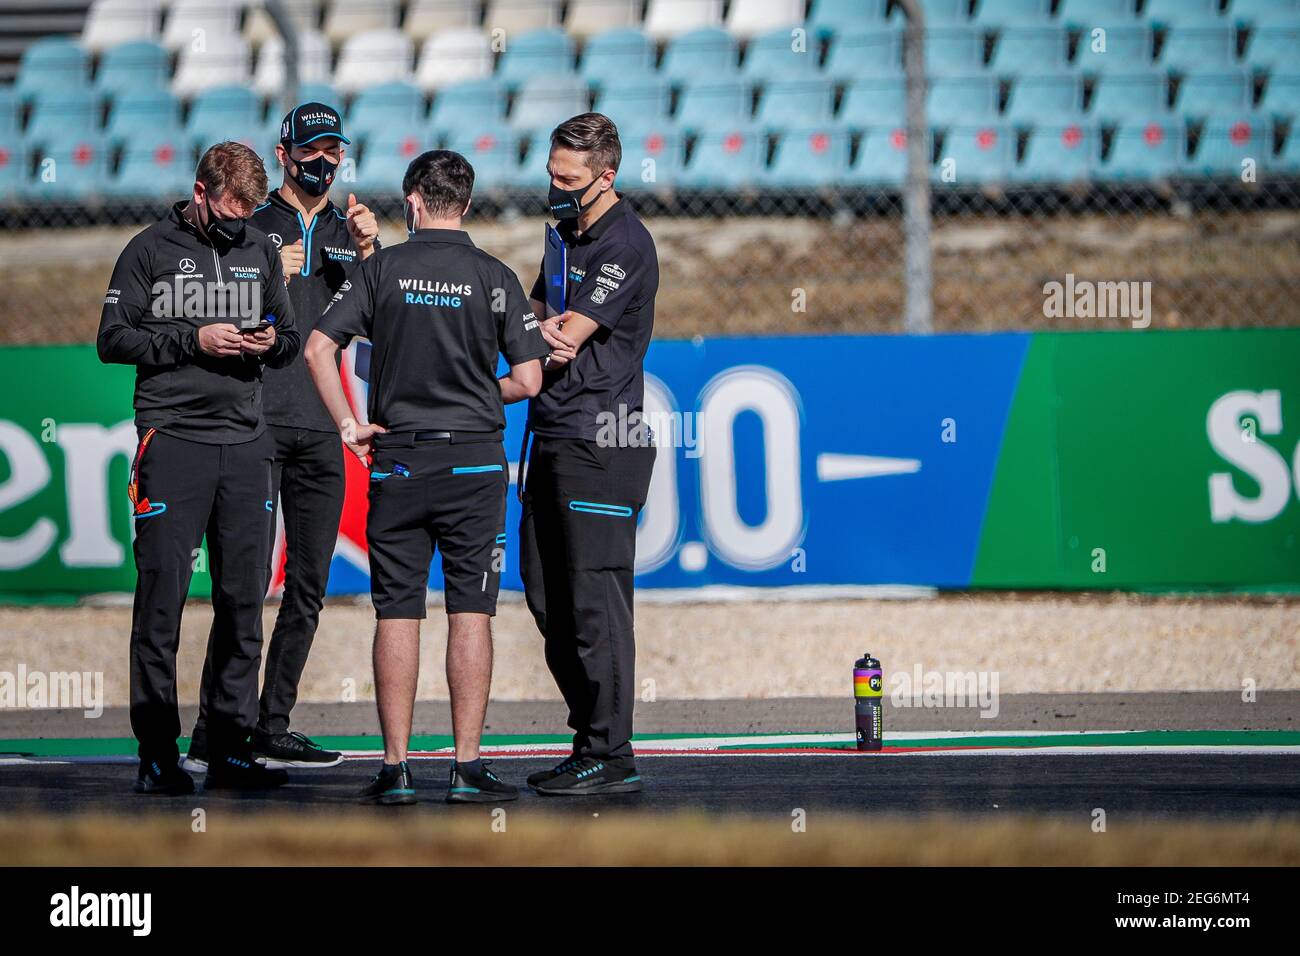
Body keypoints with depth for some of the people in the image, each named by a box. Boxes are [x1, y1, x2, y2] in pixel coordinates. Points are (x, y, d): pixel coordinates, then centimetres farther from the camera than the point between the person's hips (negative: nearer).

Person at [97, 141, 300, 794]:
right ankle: (157, 755, -3)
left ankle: (230, 751, 9)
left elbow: (291, 340, 22)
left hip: (245, 440, 5)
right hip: (172, 439, -5)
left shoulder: (260, 251, 16)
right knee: (162, 596, -7)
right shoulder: (150, 250, 2)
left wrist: (272, 342, -1)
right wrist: (193, 340, -11)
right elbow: (113, 339, -1)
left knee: (243, 599, 4)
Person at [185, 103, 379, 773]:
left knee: (308, 584, 5)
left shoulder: (349, 234, 17)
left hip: (322, 428, 5)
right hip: (257, 421, -5)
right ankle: (211, 735, -13)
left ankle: (272, 729, 11)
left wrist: (366, 255, -9)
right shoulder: (249, 227, 7)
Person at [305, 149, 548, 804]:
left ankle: (395, 767, 2)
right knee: (470, 612, 1)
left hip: (398, 461, 1)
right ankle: (467, 767, -3)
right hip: (474, 462, -1)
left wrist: (349, 425, 1)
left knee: (397, 613, 4)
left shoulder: (382, 269, 0)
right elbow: (528, 381, -4)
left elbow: (318, 347, -6)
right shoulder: (494, 278, -1)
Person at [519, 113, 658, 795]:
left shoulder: (624, 242, -10)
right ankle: (592, 739, 18)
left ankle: (610, 757, -5)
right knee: (548, 600, 11)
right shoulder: (568, 236, 19)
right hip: (553, 441, 10)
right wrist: (543, 333, -6)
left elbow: (566, 336, -15)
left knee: (593, 601, -9)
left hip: (600, 444, -10)